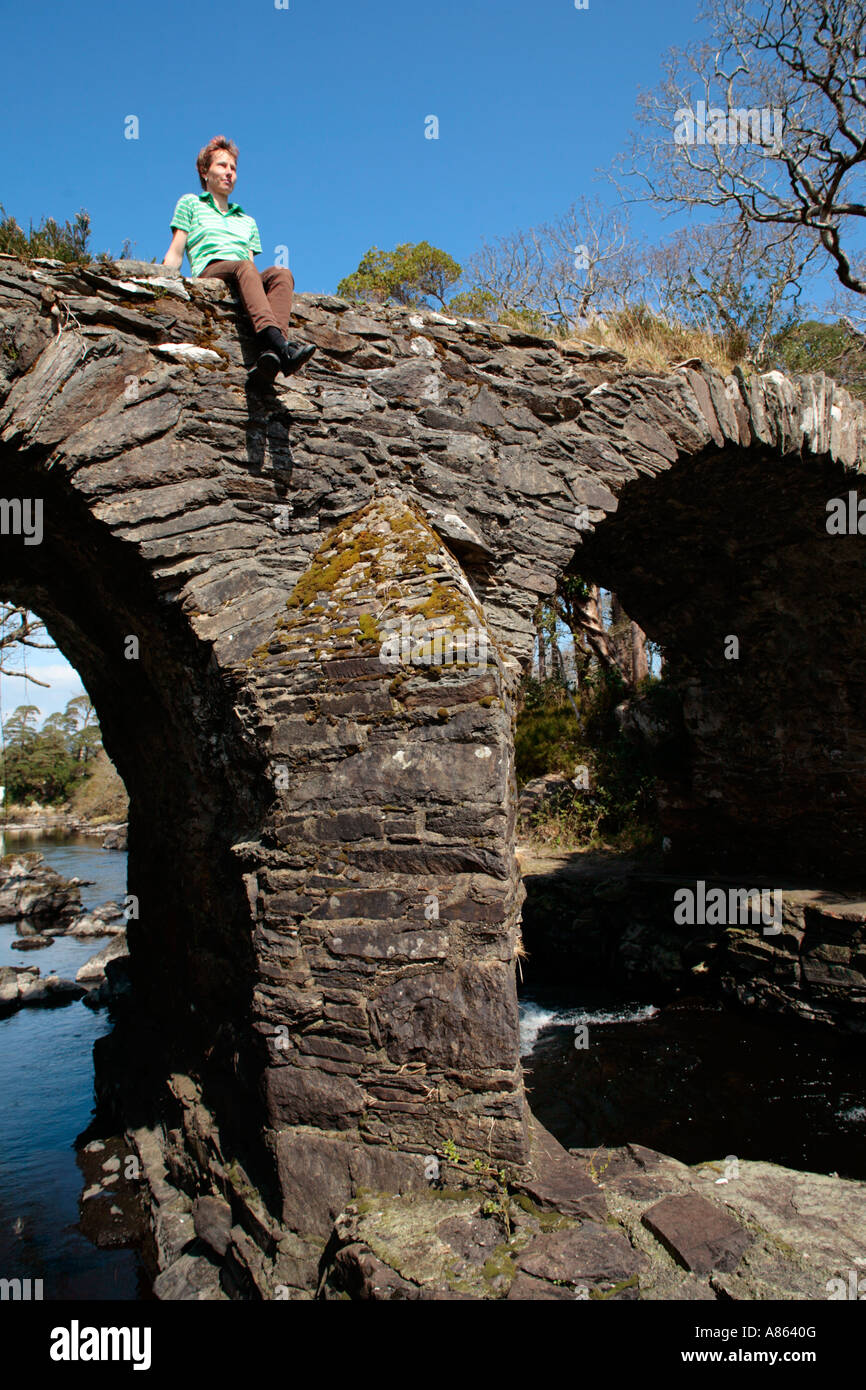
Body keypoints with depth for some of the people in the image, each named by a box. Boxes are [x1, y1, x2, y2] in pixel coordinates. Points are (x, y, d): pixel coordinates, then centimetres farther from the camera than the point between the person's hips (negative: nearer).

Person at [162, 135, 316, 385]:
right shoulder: (190, 203, 27)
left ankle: (269, 354, -59)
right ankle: (280, 345, -63)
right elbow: (175, 255, 16)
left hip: (244, 279, 3)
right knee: (244, 267, -38)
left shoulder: (248, 221, 37)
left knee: (281, 273, -32)